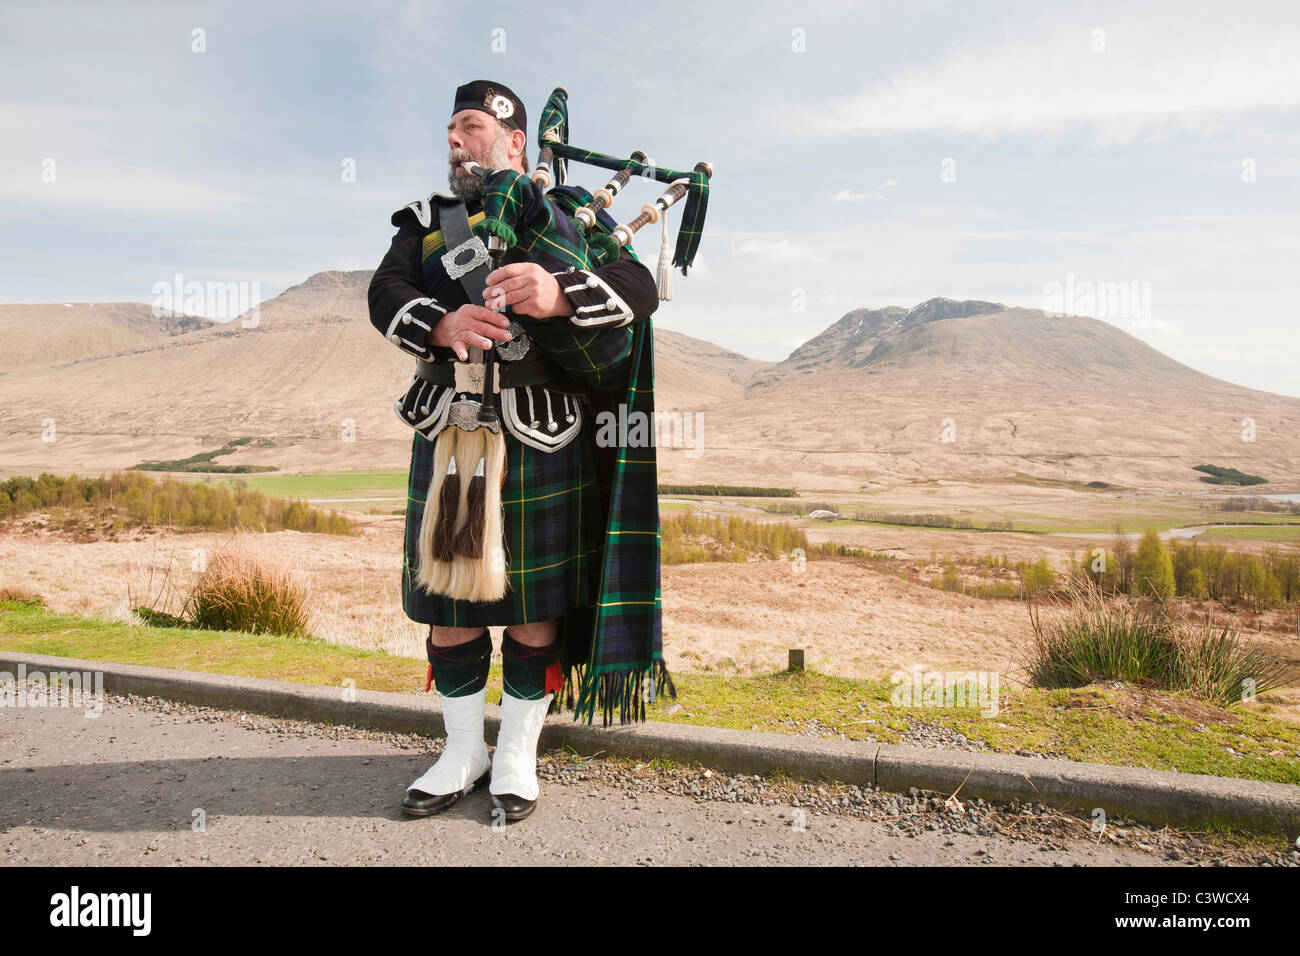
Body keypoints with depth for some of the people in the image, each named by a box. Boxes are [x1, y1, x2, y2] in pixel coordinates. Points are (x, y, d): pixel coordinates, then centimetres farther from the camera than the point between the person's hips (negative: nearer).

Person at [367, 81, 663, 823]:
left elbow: (640, 287, -7)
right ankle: (463, 751, 26)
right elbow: (386, 294, 1)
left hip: (541, 435, -3)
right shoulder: (426, 220, 19)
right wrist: (441, 323, -23)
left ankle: (518, 757, 21)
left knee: (536, 605, 3)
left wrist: (559, 294, -27)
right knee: (449, 604, 8)